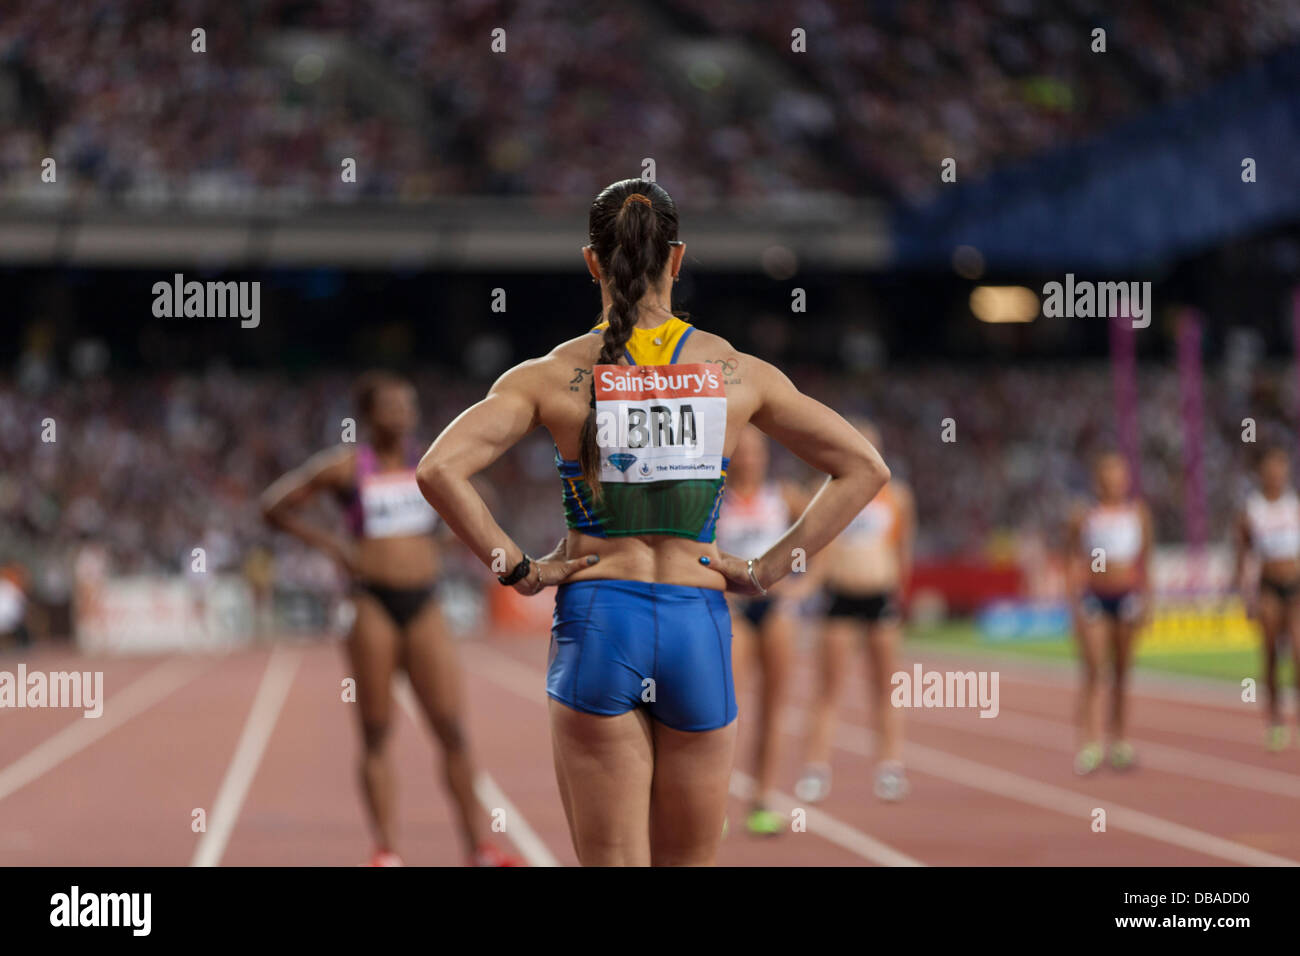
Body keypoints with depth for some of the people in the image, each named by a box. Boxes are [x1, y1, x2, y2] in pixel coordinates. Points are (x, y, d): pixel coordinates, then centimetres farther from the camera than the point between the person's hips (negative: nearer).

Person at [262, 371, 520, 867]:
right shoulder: (347, 466, 0)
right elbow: (275, 505, 4)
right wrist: (329, 543, -4)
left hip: (424, 605, 3)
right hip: (373, 605, -3)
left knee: (452, 728, -3)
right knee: (376, 733, 0)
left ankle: (478, 846, 2)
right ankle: (386, 848, 5)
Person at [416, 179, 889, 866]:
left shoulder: (554, 376, -2)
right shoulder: (735, 372, 2)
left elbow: (438, 470, -13)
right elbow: (866, 469, 6)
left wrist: (513, 568, -4)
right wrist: (768, 568, 6)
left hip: (596, 619, -1)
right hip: (700, 626, 2)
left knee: (611, 862, 3)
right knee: (689, 865, 12)